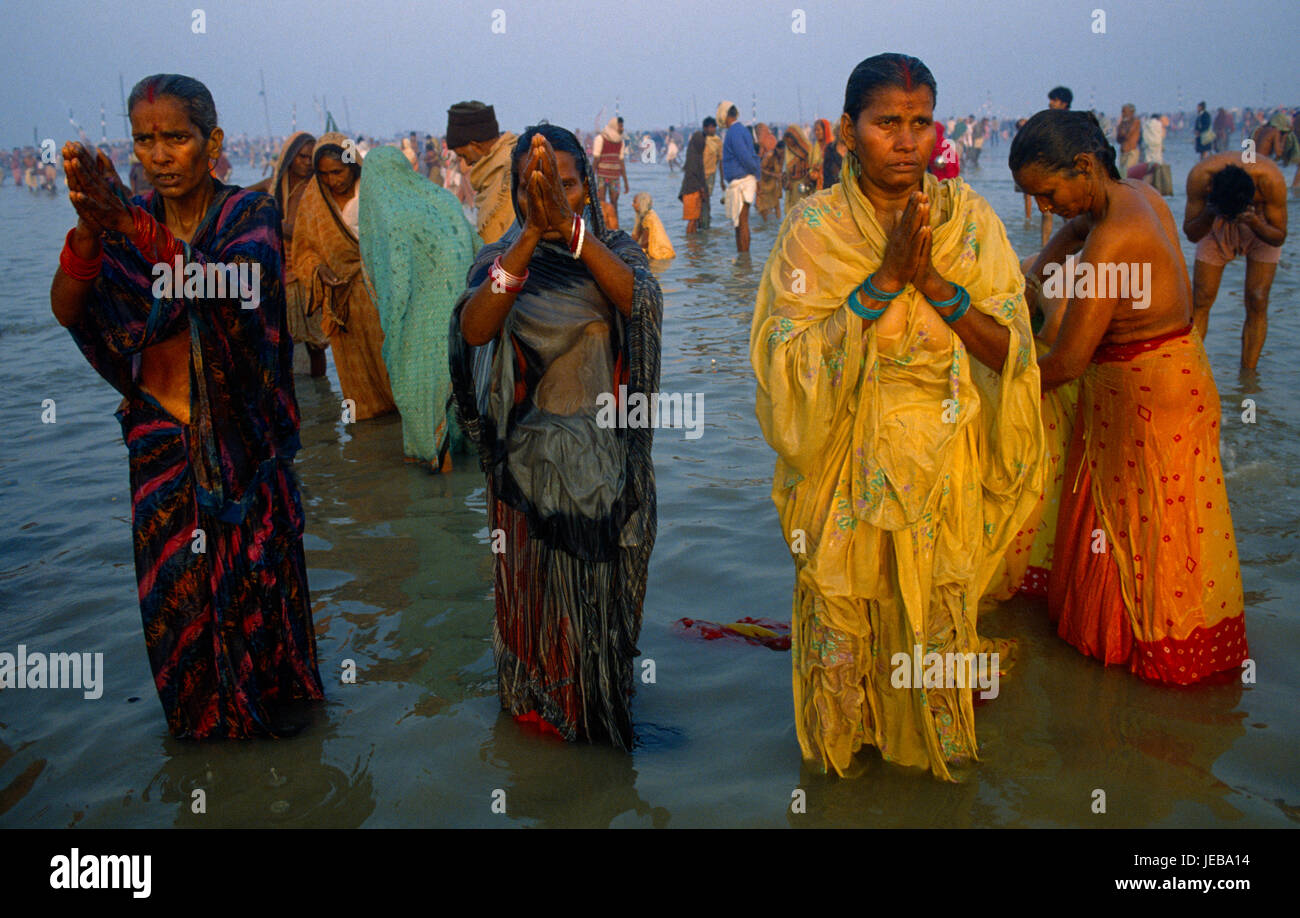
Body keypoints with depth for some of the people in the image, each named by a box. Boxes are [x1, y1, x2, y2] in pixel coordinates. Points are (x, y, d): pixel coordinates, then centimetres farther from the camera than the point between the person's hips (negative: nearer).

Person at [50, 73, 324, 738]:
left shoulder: (249, 214, -10)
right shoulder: (130, 218, 0)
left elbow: (234, 290, -30)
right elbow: (67, 311, -12)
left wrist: (137, 231, -44)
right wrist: (89, 228, -32)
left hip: (238, 428, -3)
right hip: (159, 427, 3)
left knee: (254, 568, 10)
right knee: (173, 578, 12)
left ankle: (271, 691, 35)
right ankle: (200, 704, 35)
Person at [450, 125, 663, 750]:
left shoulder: (614, 250, -2)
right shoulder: (501, 259, -4)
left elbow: (642, 301, -26)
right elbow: (473, 330, -26)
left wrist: (569, 226, -37)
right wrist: (530, 236, -36)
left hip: (607, 460, 1)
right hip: (530, 459, 0)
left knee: (604, 587, 14)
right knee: (537, 591, 13)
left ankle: (605, 707, 38)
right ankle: (541, 704, 37)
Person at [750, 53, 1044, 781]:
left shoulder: (969, 216, -3)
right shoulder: (814, 227, -8)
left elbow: (1011, 350, -7)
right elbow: (793, 356, -19)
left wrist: (933, 280, -21)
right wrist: (885, 279, -26)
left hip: (944, 459, 2)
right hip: (845, 462, -1)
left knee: (938, 609, 14)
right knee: (840, 605, 11)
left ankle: (939, 743, 41)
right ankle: (841, 746, 38)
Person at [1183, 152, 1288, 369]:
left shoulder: (1272, 180, -37)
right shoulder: (1199, 177, -34)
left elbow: (1279, 237, -22)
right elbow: (1190, 234, -20)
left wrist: (1253, 222, -43)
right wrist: (1209, 215, -42)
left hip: (1262, 224, -1)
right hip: (1216, 228, 1)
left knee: (1257, 303, -8)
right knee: (1200, 302, -6)